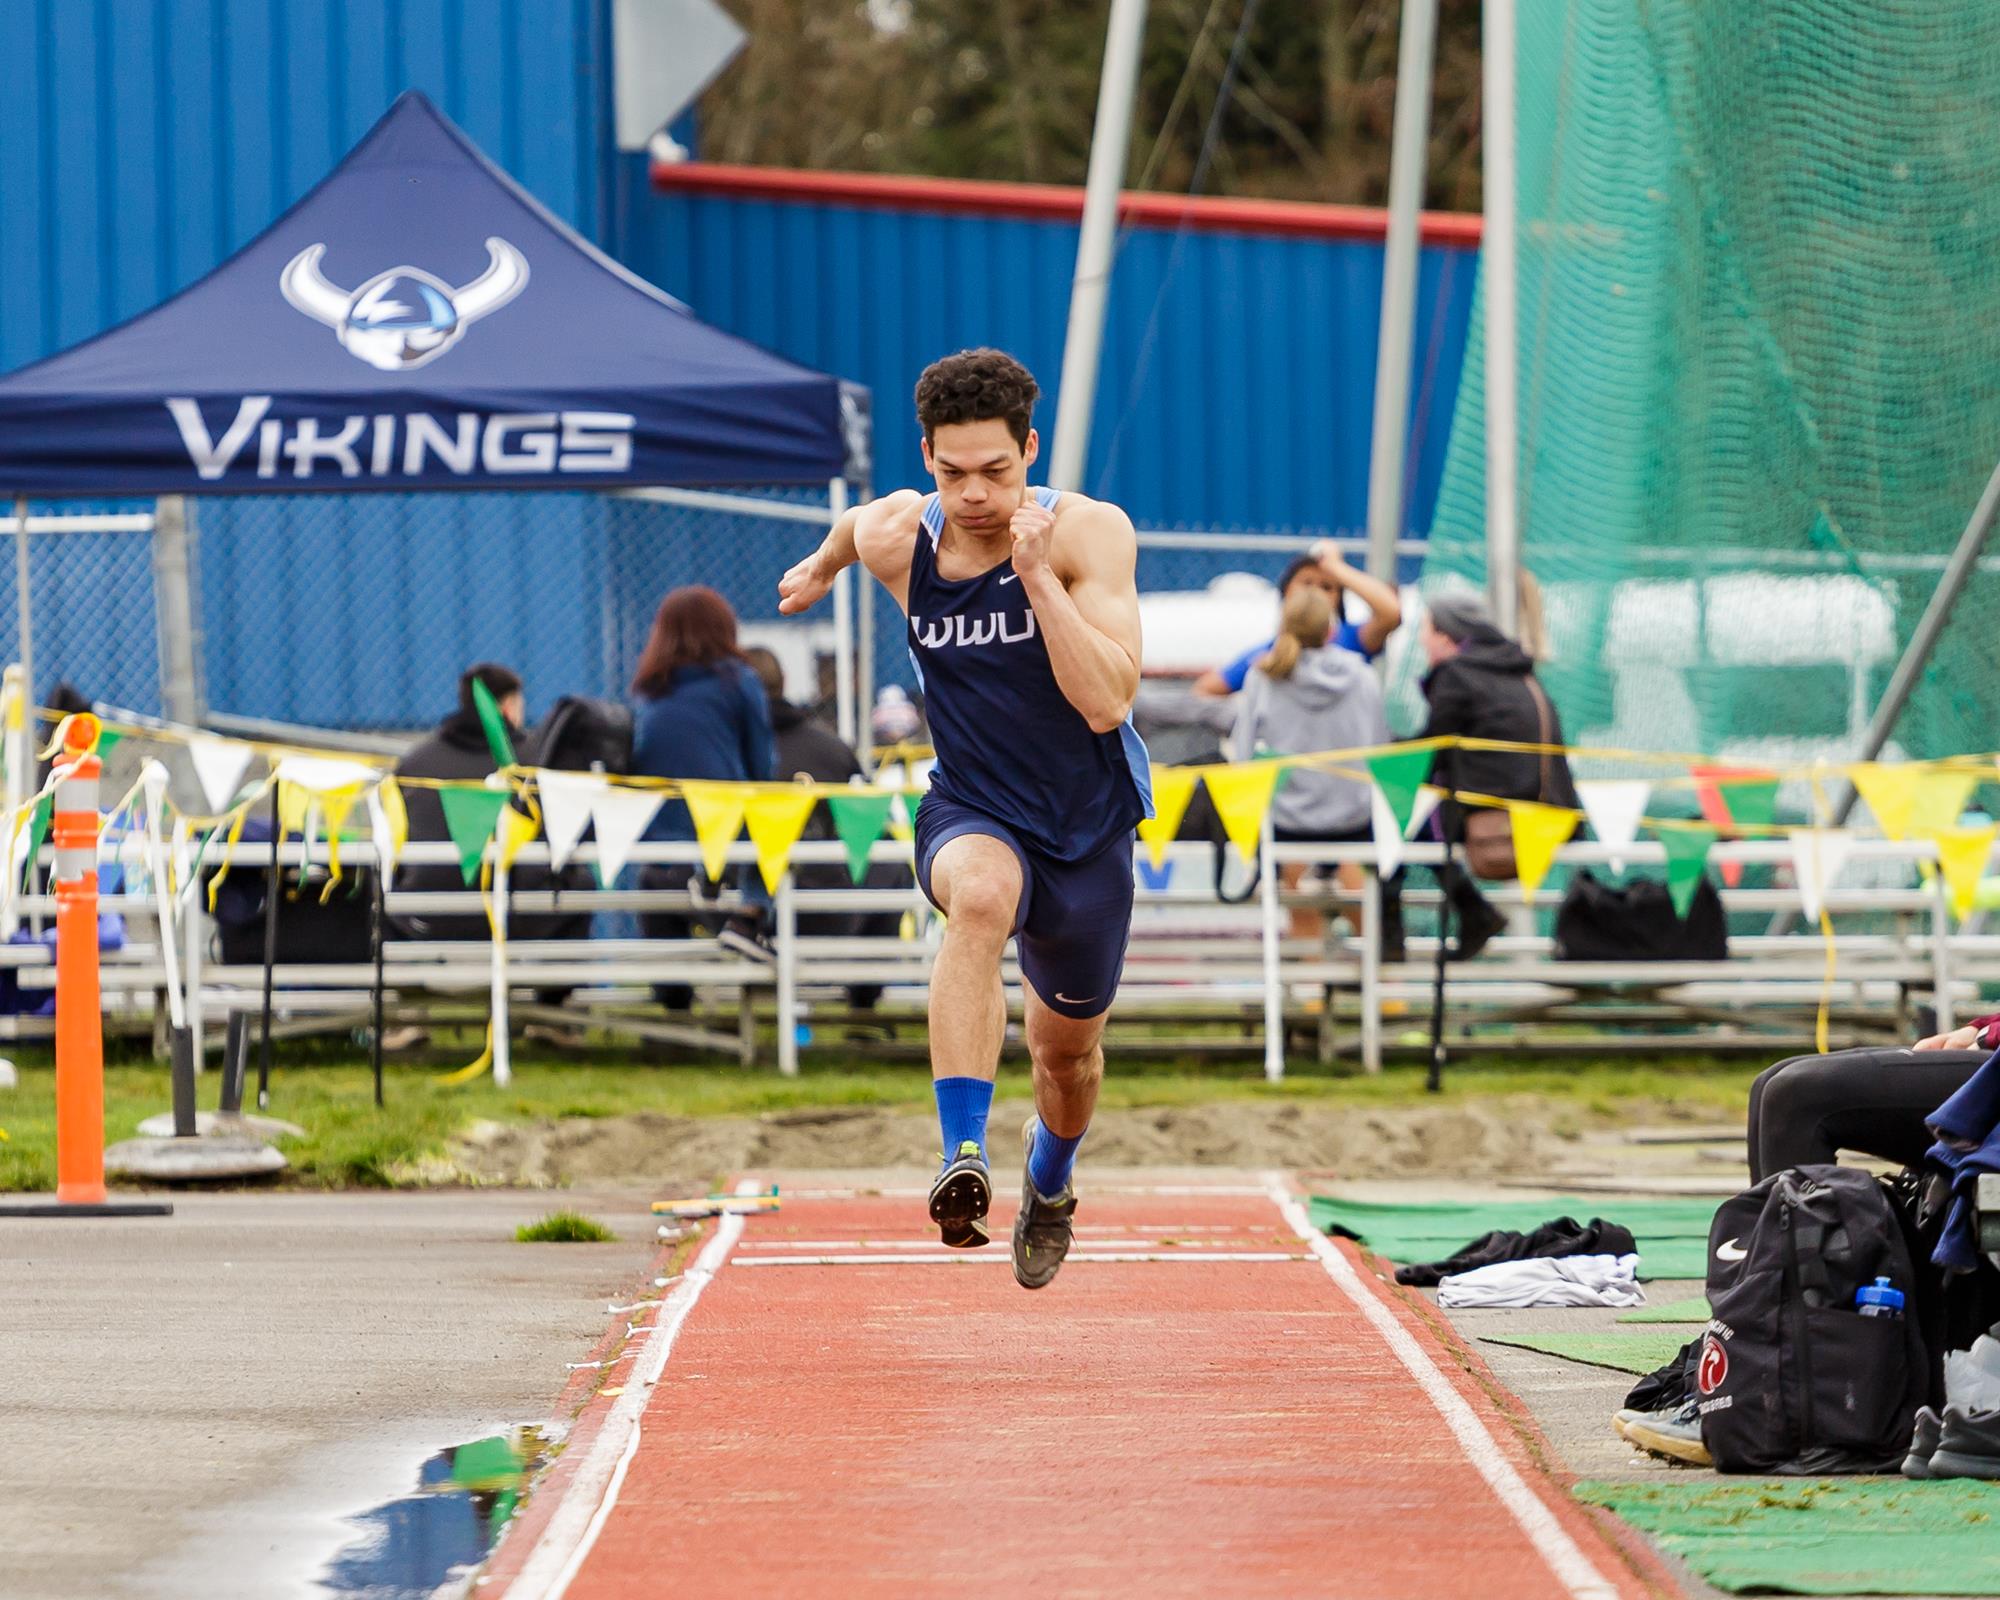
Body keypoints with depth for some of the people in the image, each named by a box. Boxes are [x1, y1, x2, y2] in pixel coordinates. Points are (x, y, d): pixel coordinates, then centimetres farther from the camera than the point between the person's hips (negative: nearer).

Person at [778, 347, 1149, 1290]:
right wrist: (825, 564, 35)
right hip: (970, 812, -1)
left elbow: (1107, 703, -31)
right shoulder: (896, 539, -13)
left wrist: (1039, 575, -38)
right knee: (981, 896, -38)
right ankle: (962, 1159, -48)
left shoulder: (1090, 534, -21)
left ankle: (1049, 1178, 54)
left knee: (1068, 1048, 17)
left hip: (1088, 827, 1)